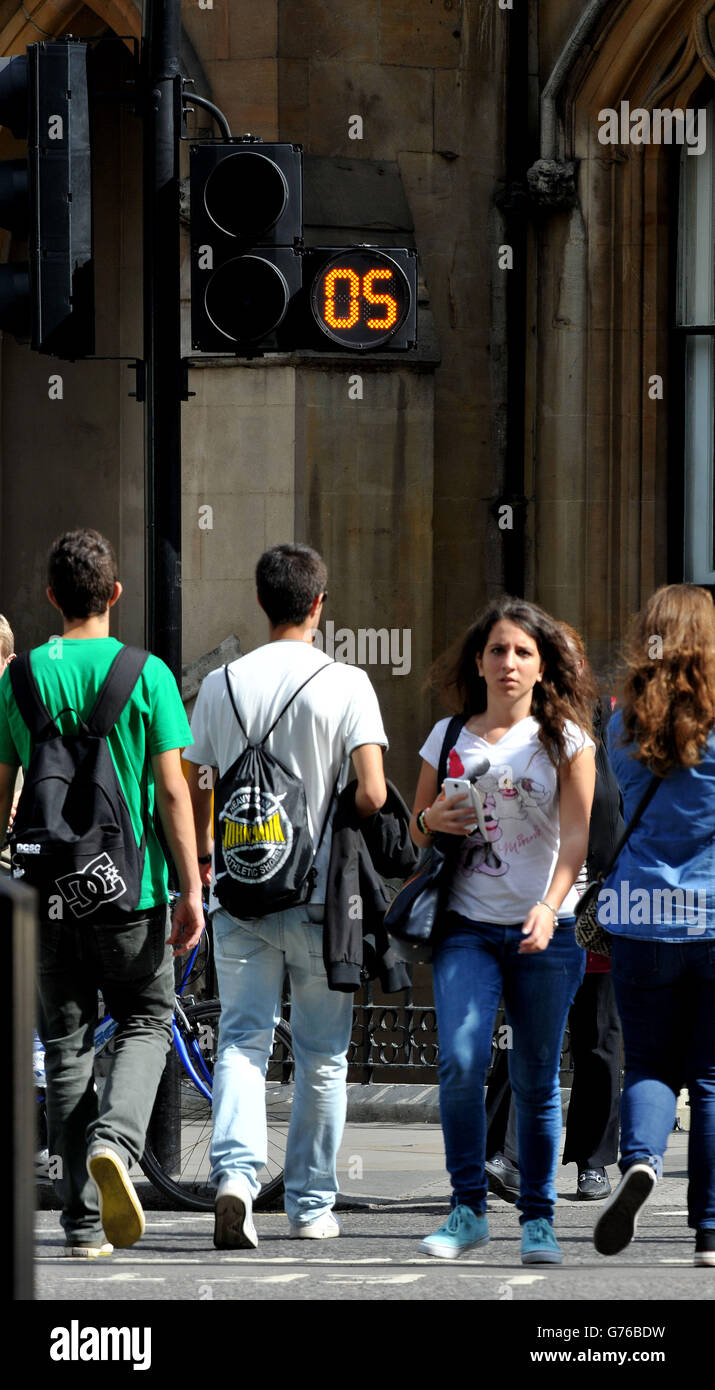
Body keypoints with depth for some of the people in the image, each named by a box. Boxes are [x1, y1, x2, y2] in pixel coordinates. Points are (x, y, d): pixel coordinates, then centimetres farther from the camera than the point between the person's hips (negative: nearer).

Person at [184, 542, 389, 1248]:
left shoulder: (222, 683, 3)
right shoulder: (346, 684, -7)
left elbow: (193, 789, 8)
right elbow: (372, 794, -15)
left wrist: (202, 862, 24)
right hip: (319, 894, -2)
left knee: (242, 1039, 1)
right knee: (322, 1055, 10)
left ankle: (235, 1173, -22)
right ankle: (311, 1204, 15)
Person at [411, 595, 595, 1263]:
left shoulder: (563, 738, 3)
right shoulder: (448, 738, 9)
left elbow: (577, 834, -5)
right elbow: (416, 829, 19)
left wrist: (550, 906, -21)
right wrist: (432, 820, -5)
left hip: (546, 931, -1)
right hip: (467, 927, 1)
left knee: (536, 1079, 3)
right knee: (460, 1061, -16)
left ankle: (538, 1217, 14)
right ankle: (468, 1209, -7)